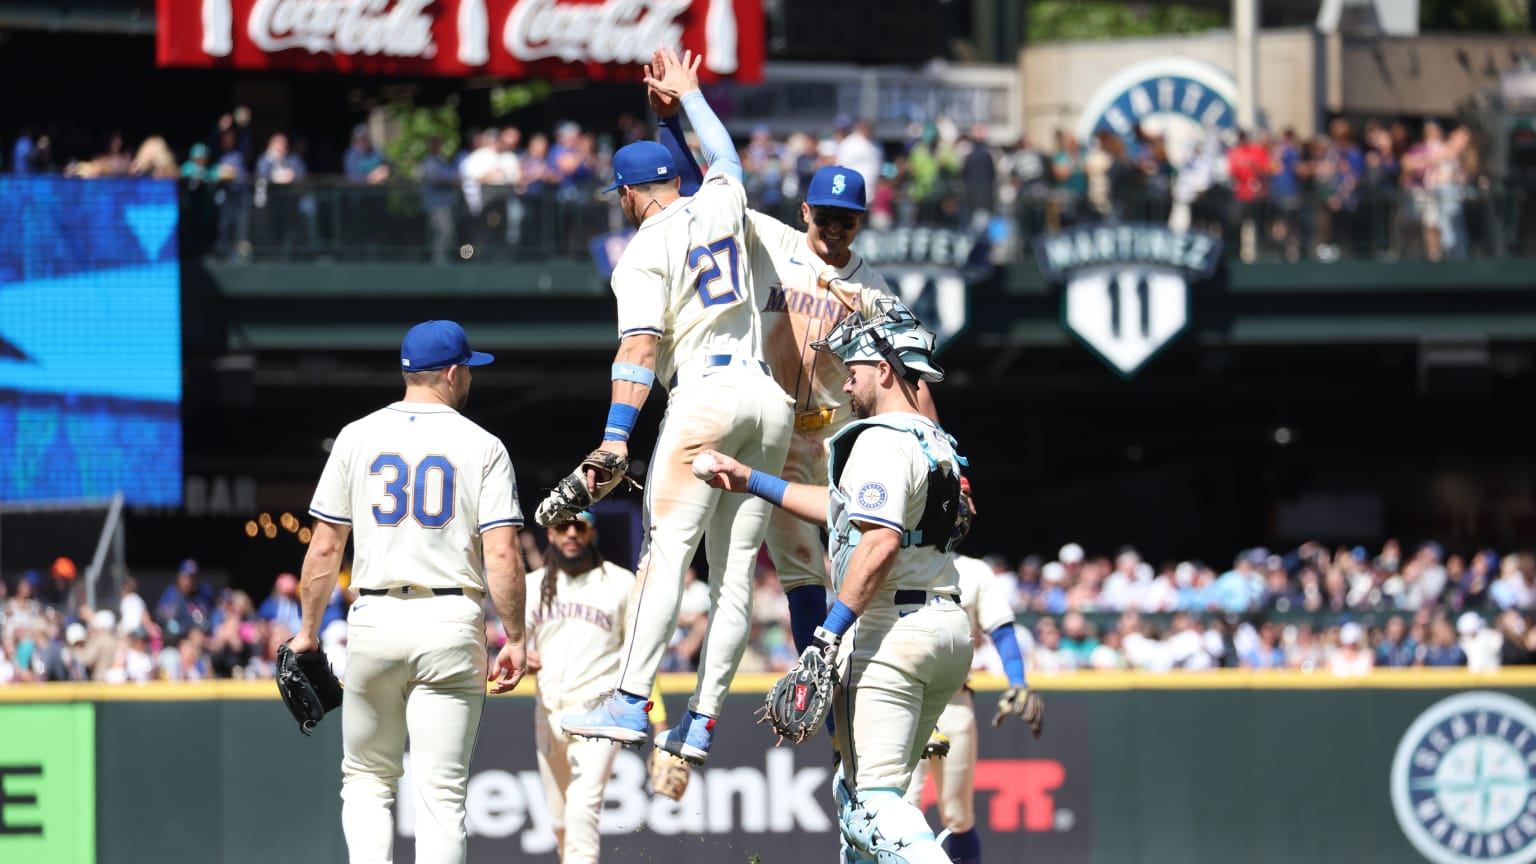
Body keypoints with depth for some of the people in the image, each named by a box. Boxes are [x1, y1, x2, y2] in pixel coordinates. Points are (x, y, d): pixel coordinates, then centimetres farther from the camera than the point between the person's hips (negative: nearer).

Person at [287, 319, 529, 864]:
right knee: (441, 791, 0)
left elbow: (324, 548, 5)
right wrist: (515, 640, -1)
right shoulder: (482, 446, 0)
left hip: (374, 620, 2)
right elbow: (502, 554, -8)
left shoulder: (358, 438, 6)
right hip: (451, 623, -2)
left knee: (366, 777, 14)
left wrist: (308, 631, 14)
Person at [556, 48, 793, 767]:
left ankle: (630, 704, -24)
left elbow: (639, 347, -15)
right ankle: (701, 723, 1)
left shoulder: (644, 251, -2)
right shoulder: (719, 203, 14)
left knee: (666, 553, -13)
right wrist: (687, 94, 52)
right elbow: (724, 156, 38)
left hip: (705, 396, -6)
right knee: (735, 572, 3)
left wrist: (616, 434, -21)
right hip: (768, 399, 6)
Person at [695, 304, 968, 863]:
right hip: (950, 629, 10)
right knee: (858, 791, 18)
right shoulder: (937, 444, 20)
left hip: (892, 629, -10)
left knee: (873, 799, -14)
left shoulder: (882, 440, -10)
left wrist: (830, 633, -25)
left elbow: (880, 542, -24)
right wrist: (750, 482, 34)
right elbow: (846, 509, 30)